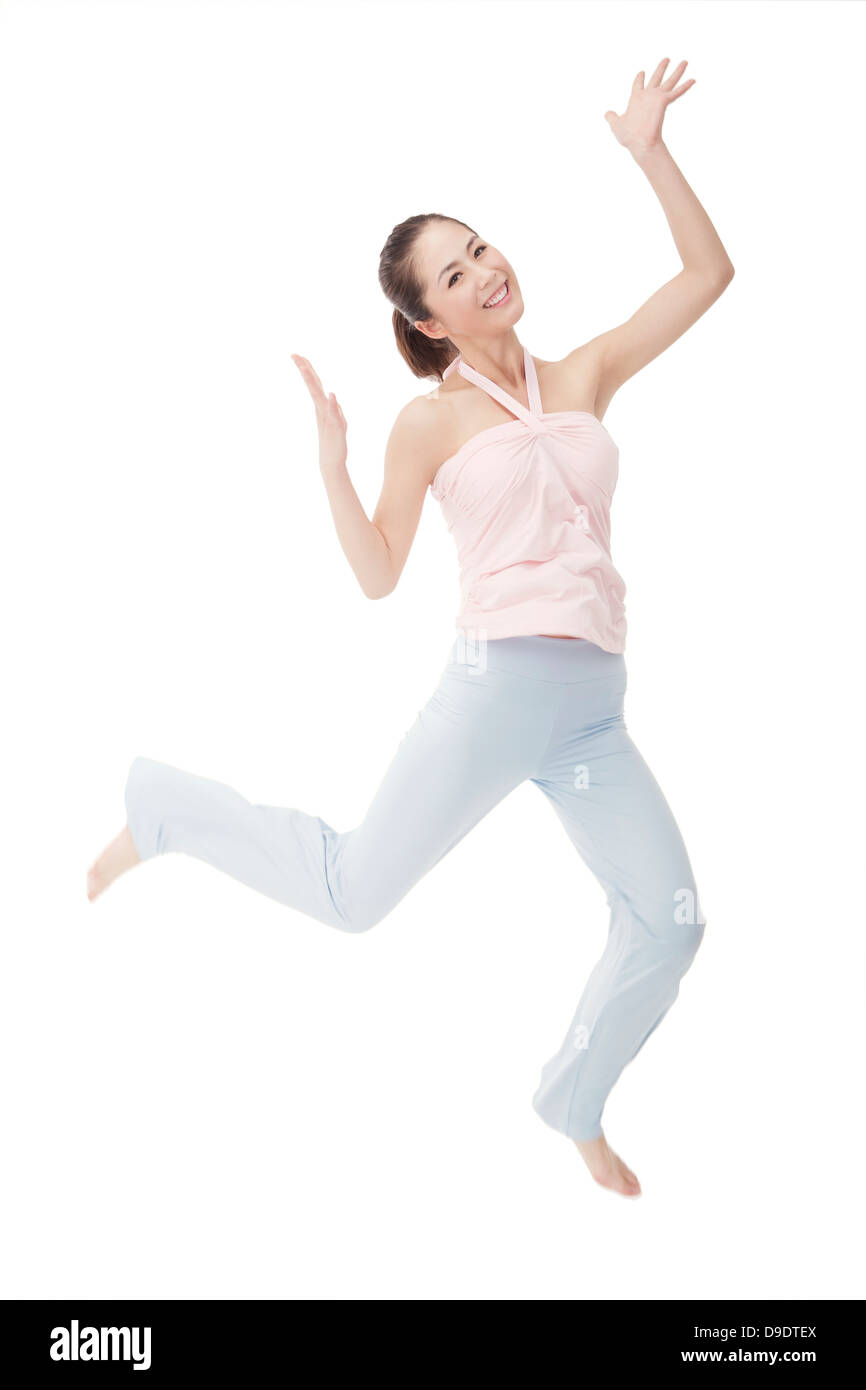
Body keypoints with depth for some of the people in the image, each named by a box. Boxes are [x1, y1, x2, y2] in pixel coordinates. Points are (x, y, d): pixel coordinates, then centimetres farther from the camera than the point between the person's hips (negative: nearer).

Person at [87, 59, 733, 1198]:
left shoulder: (586, 376, 12)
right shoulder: (431, 422, 1)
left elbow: (709, 271, 12)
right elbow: (379, 576, -2)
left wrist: (650, 151, 6)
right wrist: (331, 462, -14)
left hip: (594, 709, 5)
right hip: (501, 684, -4)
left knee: (669, 920, 3)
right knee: (354, 889, -3)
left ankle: (574, 1105, 25)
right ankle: (167, 808, 20)